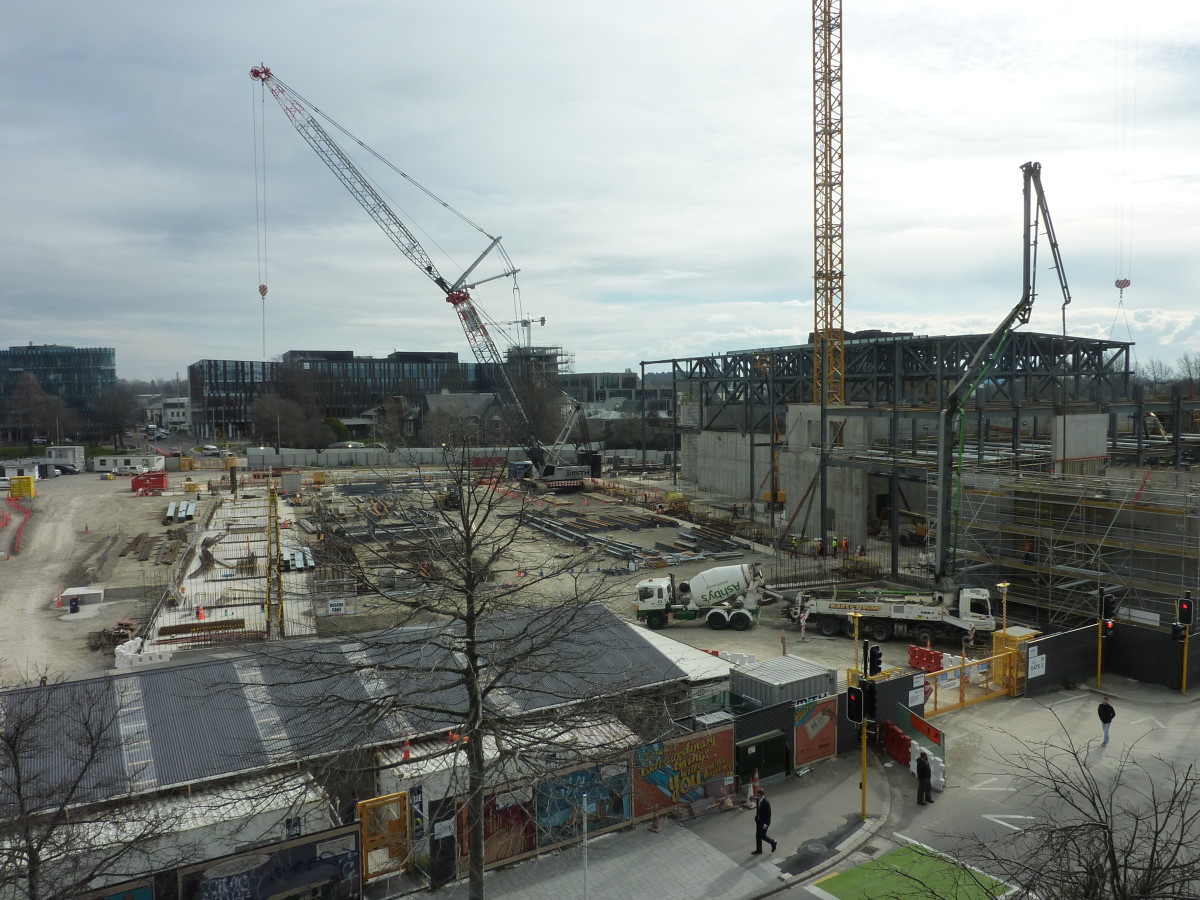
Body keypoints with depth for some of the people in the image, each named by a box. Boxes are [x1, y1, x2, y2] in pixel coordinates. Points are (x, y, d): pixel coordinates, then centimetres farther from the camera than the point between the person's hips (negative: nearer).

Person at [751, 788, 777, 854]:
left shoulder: (766, 803, -29)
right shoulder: (758, 800, -6)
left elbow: (768, 814, -23)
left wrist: (766, 824, -20)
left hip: (764, 822, -7)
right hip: (758, 821, 7)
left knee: (762, 836, 6)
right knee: (757, 836, 16)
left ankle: (773, 843, 31)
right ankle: (758, 850, 32)